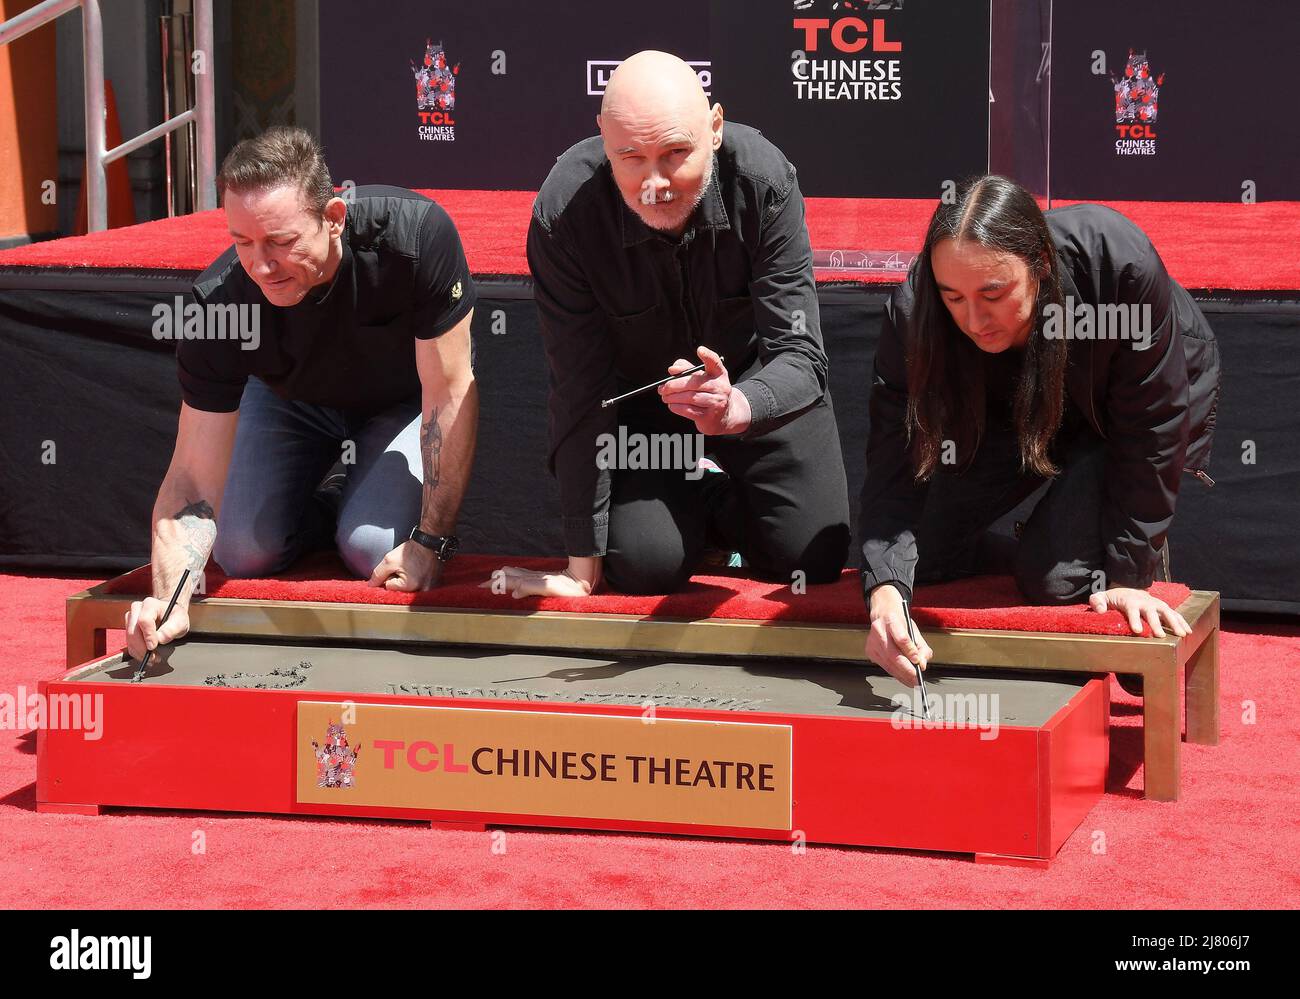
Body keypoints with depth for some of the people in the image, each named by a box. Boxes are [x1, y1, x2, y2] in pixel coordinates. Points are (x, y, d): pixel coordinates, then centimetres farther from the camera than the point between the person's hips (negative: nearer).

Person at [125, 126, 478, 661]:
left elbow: (449, 394, -30)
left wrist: (431, 542, -29)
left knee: (374, 551, -22)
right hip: (290, 399, 2)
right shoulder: (219, 303, -35)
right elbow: (194, 476, -32)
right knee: (242, 552, -14)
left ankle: (365, 500, 14)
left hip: (401, 401, -2)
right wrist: (170, 598, -49)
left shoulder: (415, 235, -40)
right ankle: (327, 506, 18)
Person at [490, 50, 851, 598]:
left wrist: (735, 407, -57)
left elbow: (800, 357, -32)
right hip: (636, 389, 0)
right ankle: (690, 504, 23)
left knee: (812, 558, -8)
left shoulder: (764, 179, -31)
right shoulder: (564, 213, -31)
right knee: (645, 564, -15)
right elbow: (580, 388, -25)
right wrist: (584, 562, -24)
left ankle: (720, 501, 27)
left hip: (751, 381, 0)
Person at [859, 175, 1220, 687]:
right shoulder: (912, 312, -33)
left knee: (1062, 577, -22)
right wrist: (885, 594, -51)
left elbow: (1149, 428, -29)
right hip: (1017, 414, 3)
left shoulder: (1119, 262, -41)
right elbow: (894, 467, -33)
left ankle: (1149, 561, 11)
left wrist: (1128, 573, -25)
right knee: (918, 554, -7)